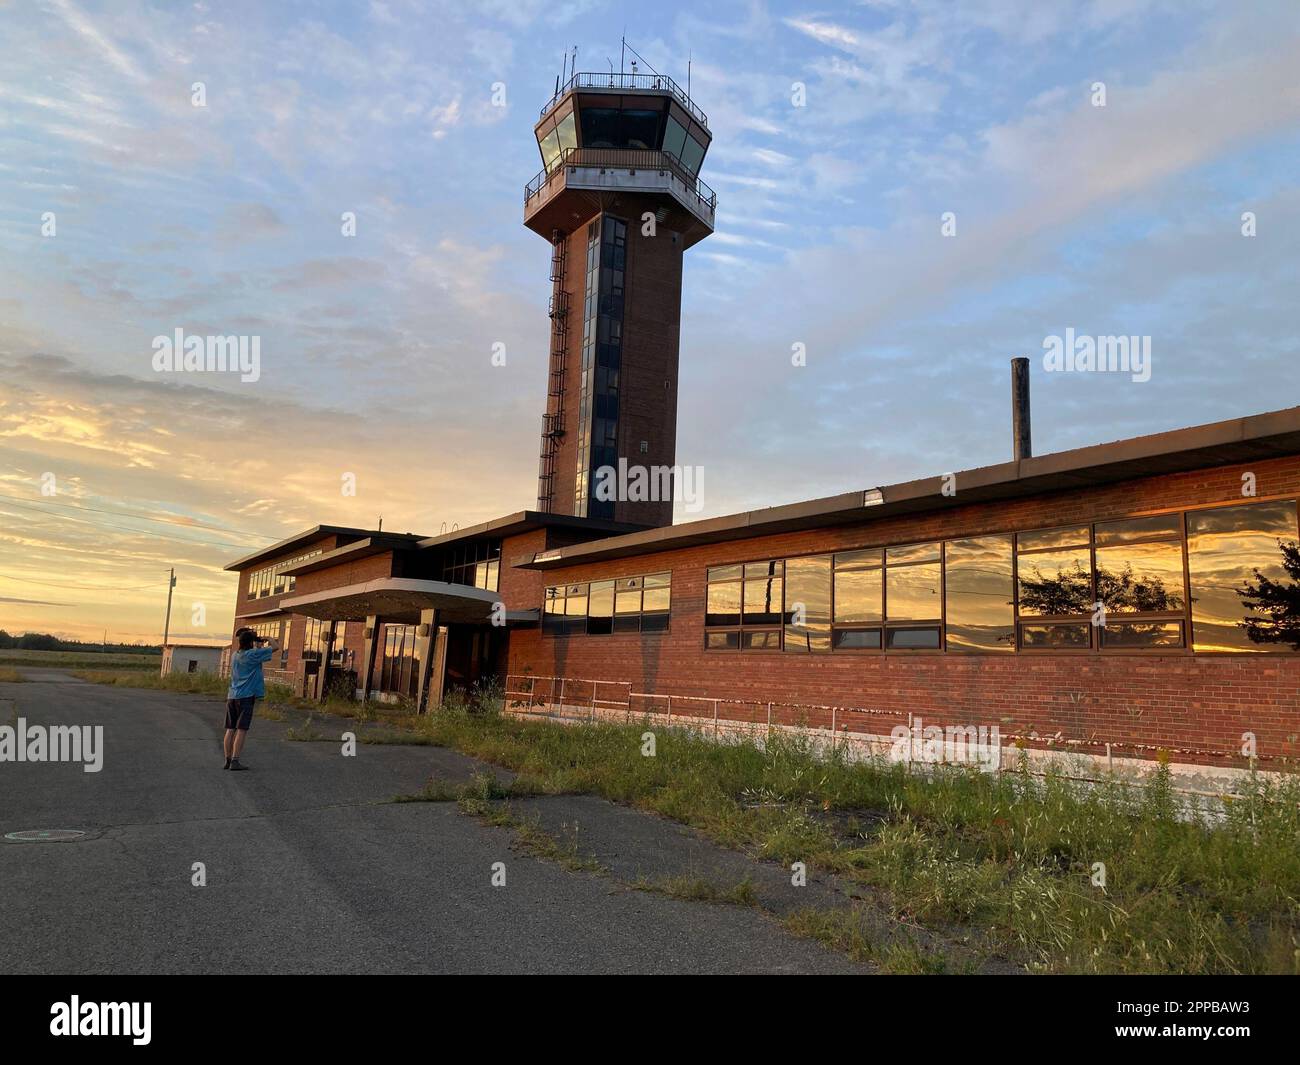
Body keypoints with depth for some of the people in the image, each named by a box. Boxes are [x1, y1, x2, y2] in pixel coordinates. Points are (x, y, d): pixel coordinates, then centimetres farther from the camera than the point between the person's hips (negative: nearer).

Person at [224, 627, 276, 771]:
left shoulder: (234, 655, 11)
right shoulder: (252, 655, -10)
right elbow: (274, 647, -7)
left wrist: (259, 647, 25)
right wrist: (269, 640, 11)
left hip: (232, 696, 7)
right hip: (245, 697, -7)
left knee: (230, 729, 8)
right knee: (242, 730, -5)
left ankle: (228, 760, 11)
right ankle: (235, 761, -7)